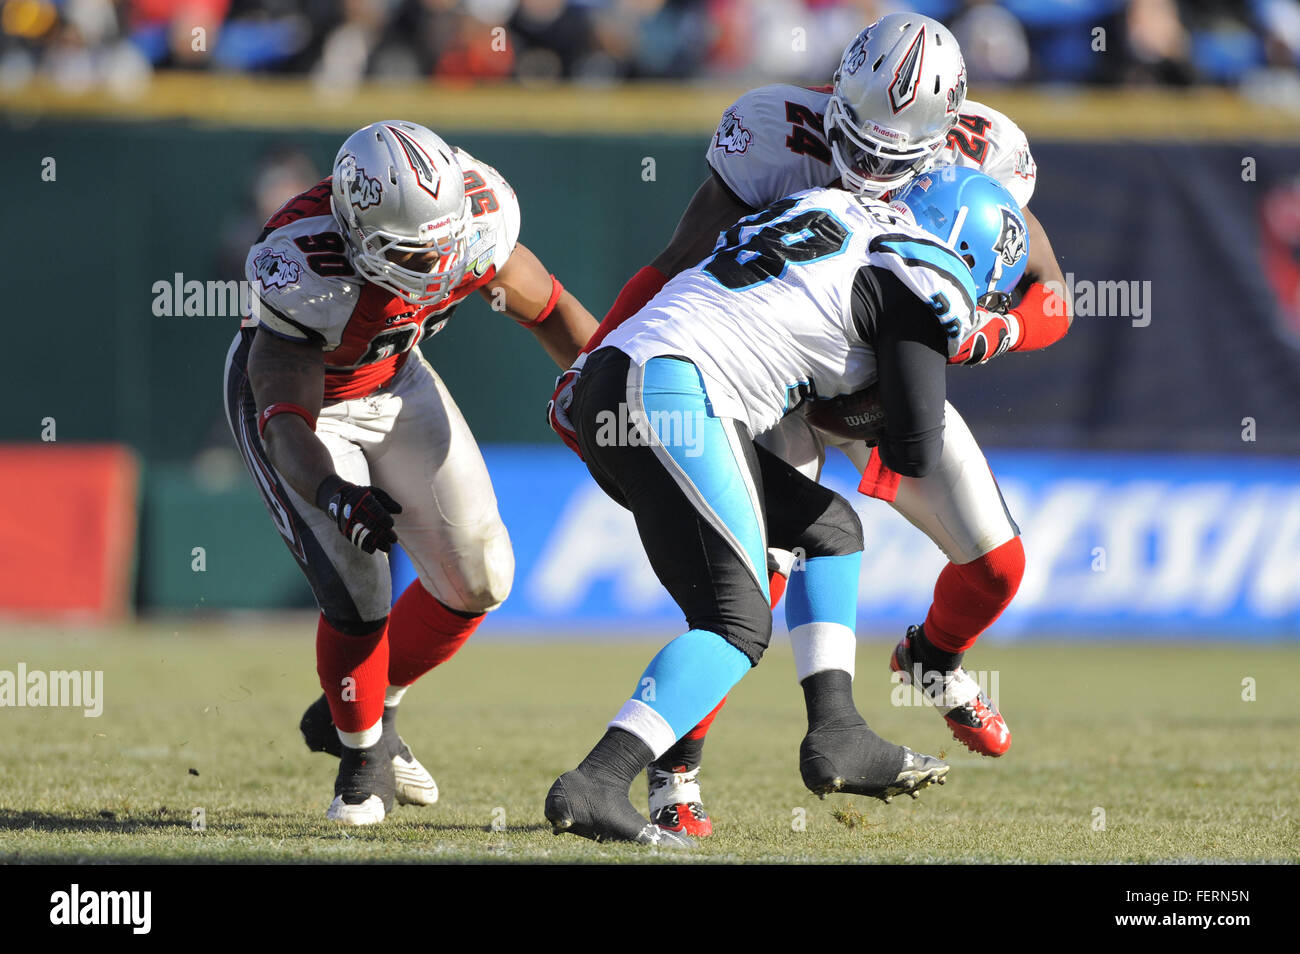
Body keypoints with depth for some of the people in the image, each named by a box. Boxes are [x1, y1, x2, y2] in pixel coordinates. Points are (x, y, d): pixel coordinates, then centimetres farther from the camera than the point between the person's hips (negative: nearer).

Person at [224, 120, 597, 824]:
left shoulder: (473, 216, -26)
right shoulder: (308, 270, -40)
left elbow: (546, 309, -5)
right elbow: (284, 420, -36)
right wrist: (333, 494, -54)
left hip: (393, 380, 5)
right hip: (294, 390, -5)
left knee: (479, 577, 0)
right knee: (356, 595, -17)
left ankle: (370, 709, 24)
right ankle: (362, 756, 10)